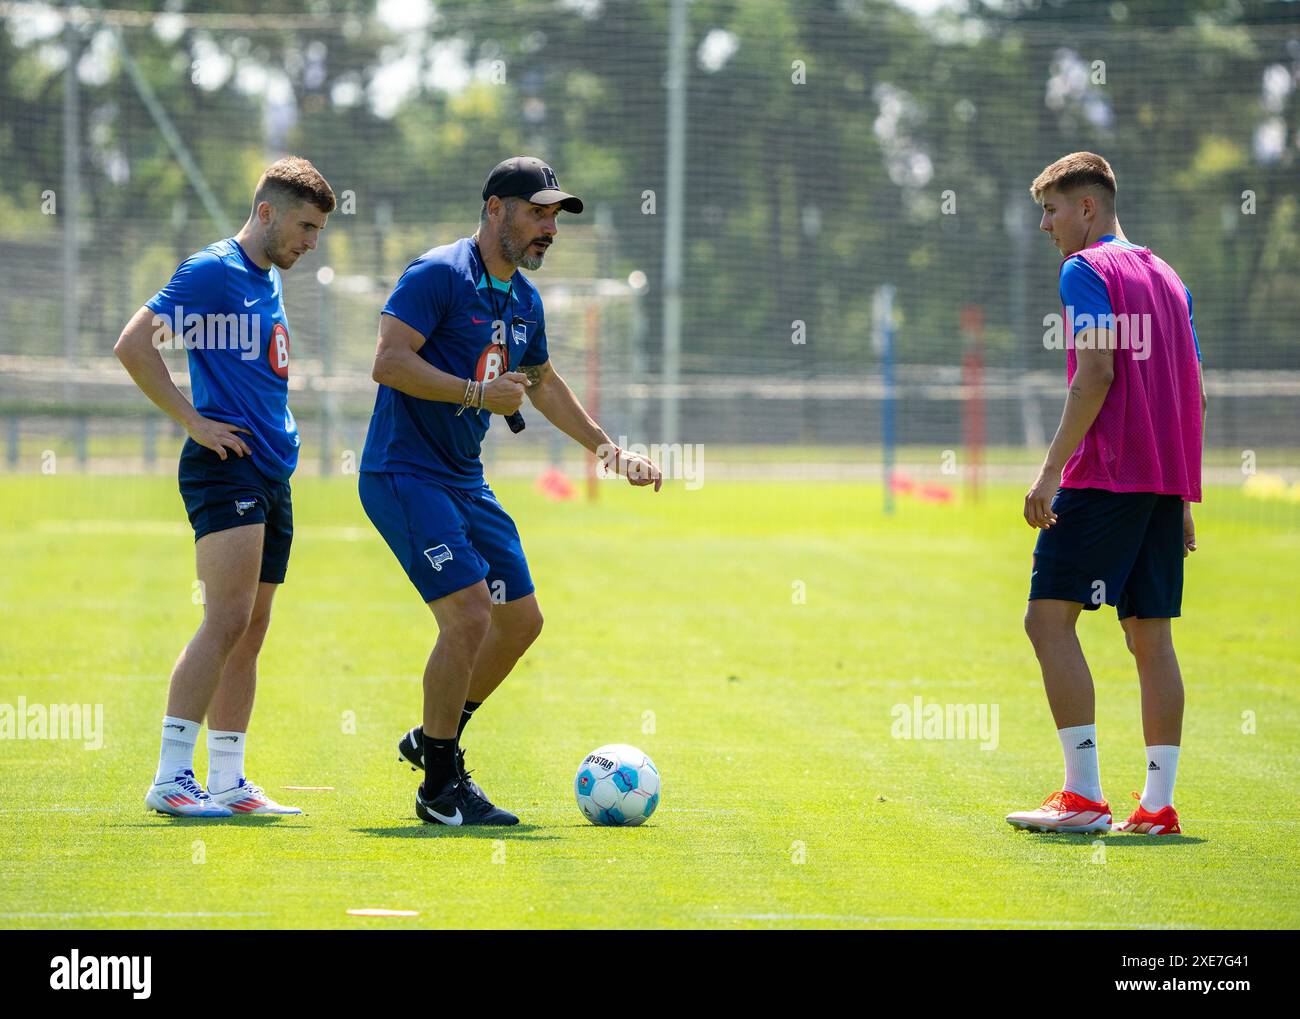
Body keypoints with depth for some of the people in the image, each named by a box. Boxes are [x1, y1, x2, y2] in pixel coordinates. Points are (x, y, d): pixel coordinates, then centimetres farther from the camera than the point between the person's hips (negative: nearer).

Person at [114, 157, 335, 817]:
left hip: (271, 475, 9)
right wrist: (193, 420, -15)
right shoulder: (212, 271, -8)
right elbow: (133, 346, -16)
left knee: (248, 634, 8)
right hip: (224, 467, -9)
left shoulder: (271, 279, 19)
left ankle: (228, 783, 11)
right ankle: (171, 778, -18)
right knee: (227, 621, -17)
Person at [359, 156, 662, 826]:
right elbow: (389, 361, -22)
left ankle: (434, 738, 29)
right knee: (469, 614, -17)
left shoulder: (524, 301, 13)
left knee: (520, 619, 10)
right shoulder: (438, 274, -13)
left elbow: (544, 384, 29)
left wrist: (606, 448, 28)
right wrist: (478, 393, -24)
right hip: (405, 474, -9)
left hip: (465, 482, 9)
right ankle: (441, 787, -6)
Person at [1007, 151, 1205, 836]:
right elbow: (1194, 393, 17)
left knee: (1049, 616, -7)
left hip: (1105, 473, -8)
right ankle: (1158, 804, 3)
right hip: (1167, 479, 8)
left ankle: (1084, 795, -13)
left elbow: (1097, 373, -16)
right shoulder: (1167, 278, 19)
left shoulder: (1087, 271, -4)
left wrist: (1051, 469, -17)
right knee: (1150, 637, 7)